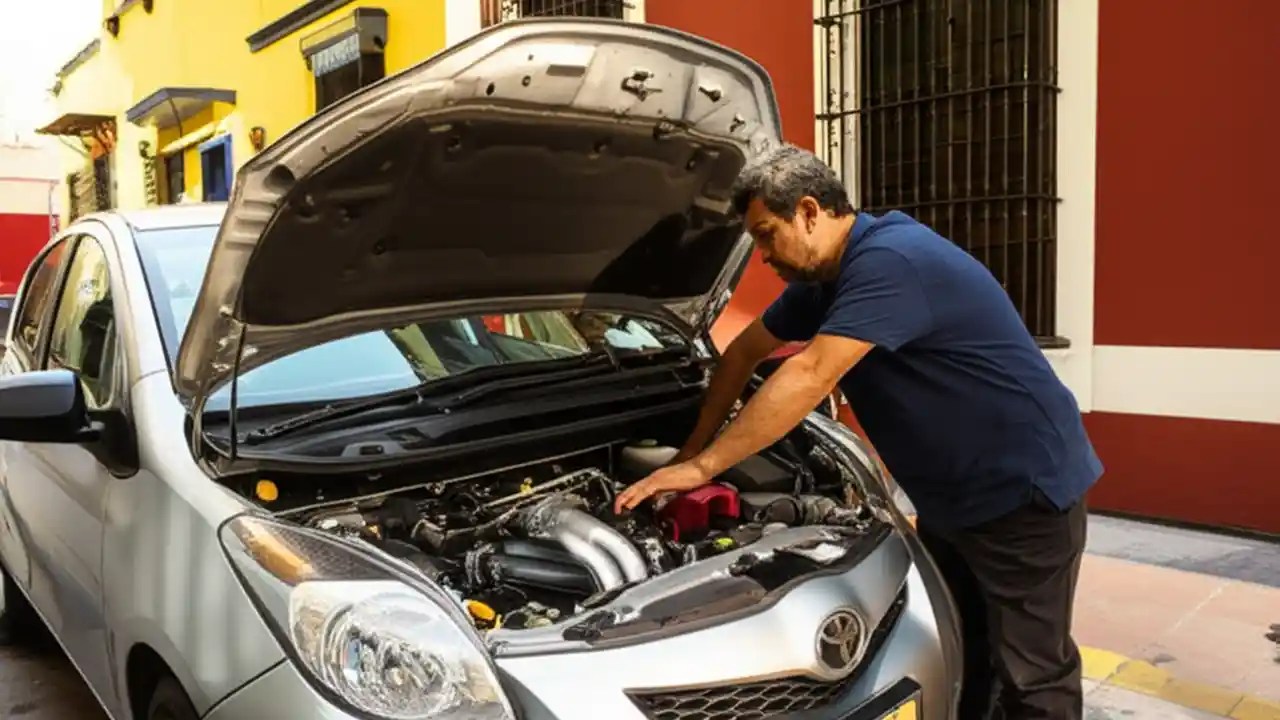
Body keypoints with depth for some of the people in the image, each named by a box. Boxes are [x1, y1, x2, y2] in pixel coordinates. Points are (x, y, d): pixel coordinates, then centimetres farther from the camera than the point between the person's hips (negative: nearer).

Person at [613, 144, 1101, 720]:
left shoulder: (889, 261, -26)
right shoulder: (823, 278, 5)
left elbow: (809, 376, -32)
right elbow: (745, 352, 14)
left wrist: (702, 466, -28)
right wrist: (692, 447, 10)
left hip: (1022, 490, -9)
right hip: (950, 496, 9)